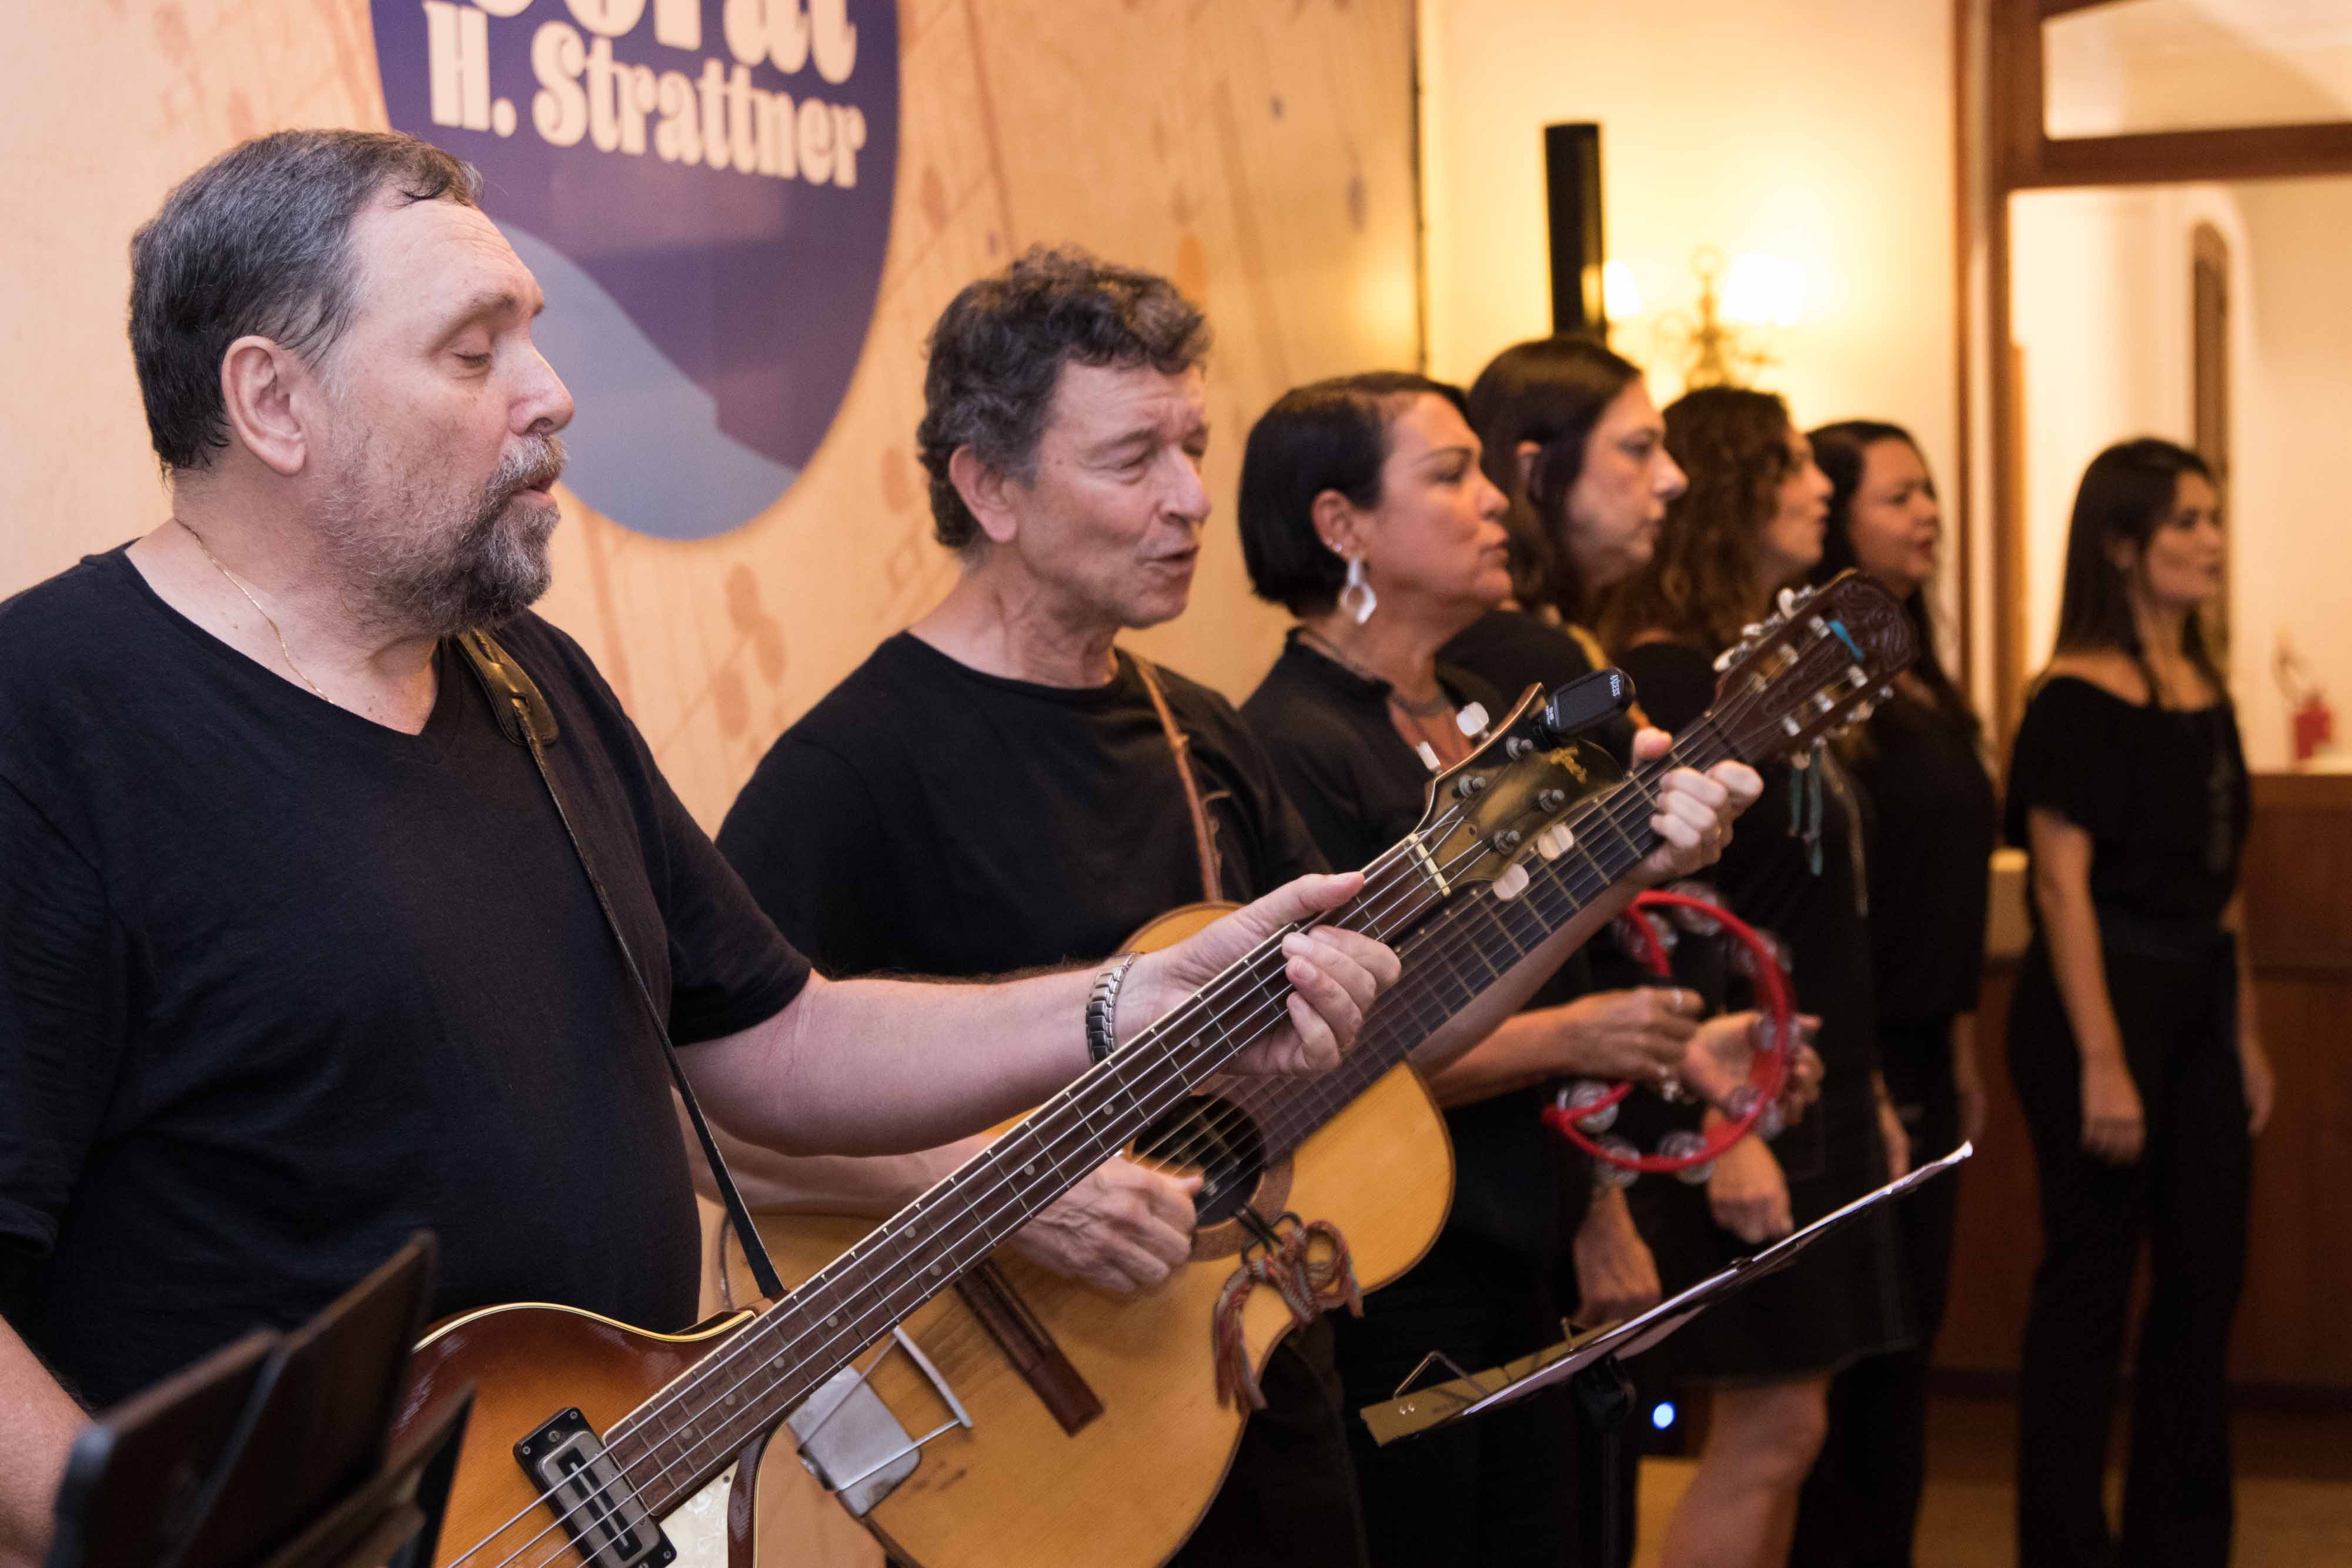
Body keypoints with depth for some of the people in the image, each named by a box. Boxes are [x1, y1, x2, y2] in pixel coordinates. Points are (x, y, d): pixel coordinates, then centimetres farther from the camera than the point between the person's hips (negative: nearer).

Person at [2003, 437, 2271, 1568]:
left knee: (2206, 1277, 12)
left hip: (2197, 1001, 8)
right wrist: (2101, 1062, -19)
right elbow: (2062, 887, -16)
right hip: (2103, 996, -8)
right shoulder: (2077, 701, -12)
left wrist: (2244, 1032, 14)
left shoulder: (2205, 694, 11)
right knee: (2090, 1282, 0)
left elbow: (2217, 882, 15)